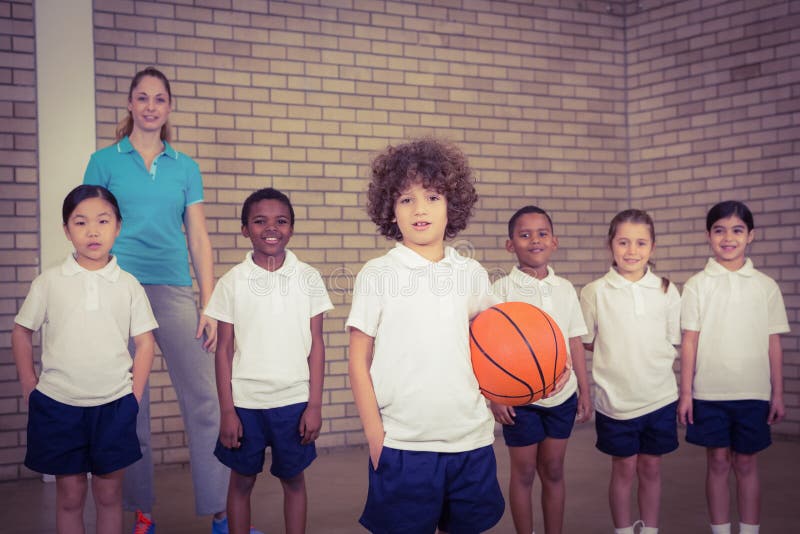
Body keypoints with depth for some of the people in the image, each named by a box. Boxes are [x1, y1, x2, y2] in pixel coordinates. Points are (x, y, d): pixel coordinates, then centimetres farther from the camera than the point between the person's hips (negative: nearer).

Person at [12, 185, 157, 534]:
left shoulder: (128, 285, 0)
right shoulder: (49, 282, -1)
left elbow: (145, 342, 3)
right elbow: (21, 332, 8)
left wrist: (135, 396, -3)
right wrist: (29, 387, 3)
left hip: (114, 406, 0)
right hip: (58, 405, 0)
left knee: (109, 495, 10)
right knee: (70, 495, 10)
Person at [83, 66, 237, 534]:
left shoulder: (185, 167, 11)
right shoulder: (105, 162, 6)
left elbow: (199, 238, 10)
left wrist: (210, 306, 3)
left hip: (175, 290, 2)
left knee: (204, 400, -3)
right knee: (130, 406, 4)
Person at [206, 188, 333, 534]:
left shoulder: (308, 278, -2)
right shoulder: (232, 282, -3)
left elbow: (316, 344, 1)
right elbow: (224, 349, 0)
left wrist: (315, 404, -3)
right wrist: (226, 410, -3)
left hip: (294, 401, 0)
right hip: (245, 401, 0)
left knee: (293, 479, 12)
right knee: (241, 480, 11)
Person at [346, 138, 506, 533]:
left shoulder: (472, 274, 6)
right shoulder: (377, 275, -2)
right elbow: (359, 361, -1)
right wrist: (374, 434, -6)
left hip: (472, 439, 3)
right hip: (402, 443, -3)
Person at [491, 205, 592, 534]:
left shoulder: (564, 289, 5)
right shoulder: (503, 289, -6)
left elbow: (575, 343, 9)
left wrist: (584, 391, 8)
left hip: (562, 394, 3)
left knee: (553, 471, 11)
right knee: (523, 473, 8)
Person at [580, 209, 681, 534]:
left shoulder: (666, 291, 1)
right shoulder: (595, 292, -5)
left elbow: (675, 343, 7)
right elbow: (586, 343, 3)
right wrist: (617, 351, -6)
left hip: (659, 397, 2)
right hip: (615, 397, -2)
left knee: (651, 468, 12)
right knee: (624, 470, 8)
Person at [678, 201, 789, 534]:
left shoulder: (765, 286, 2)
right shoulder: (697, 285, 0)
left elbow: (774, 343, 4)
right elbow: (690, 341, -1)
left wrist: (778, 393, 3)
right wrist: (685, 392, -4)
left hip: (753, 393, 0)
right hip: (709, 392, 0)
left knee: (746, 463, 8)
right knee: (718, 462, 7)